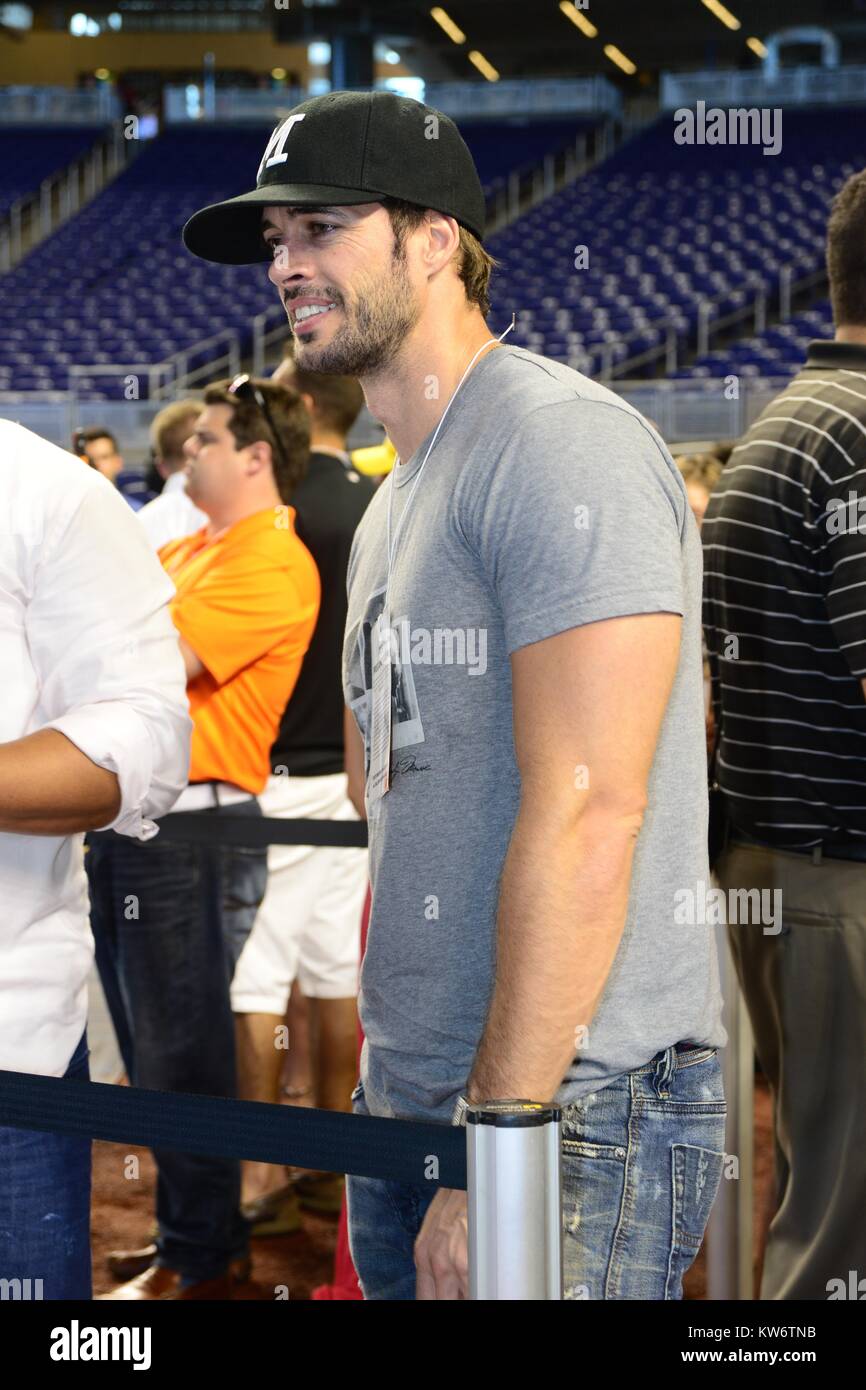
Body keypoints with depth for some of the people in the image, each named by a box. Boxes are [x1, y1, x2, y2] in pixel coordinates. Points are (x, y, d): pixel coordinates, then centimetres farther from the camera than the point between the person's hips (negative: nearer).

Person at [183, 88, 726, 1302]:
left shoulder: (562, 445, -13)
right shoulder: (394, 506, 18)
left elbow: (588, 815, -21)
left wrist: (499, 1150, -22)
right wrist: (394, 1088, 14)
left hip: (569, 1109, -9)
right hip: (405, 1101, 9)